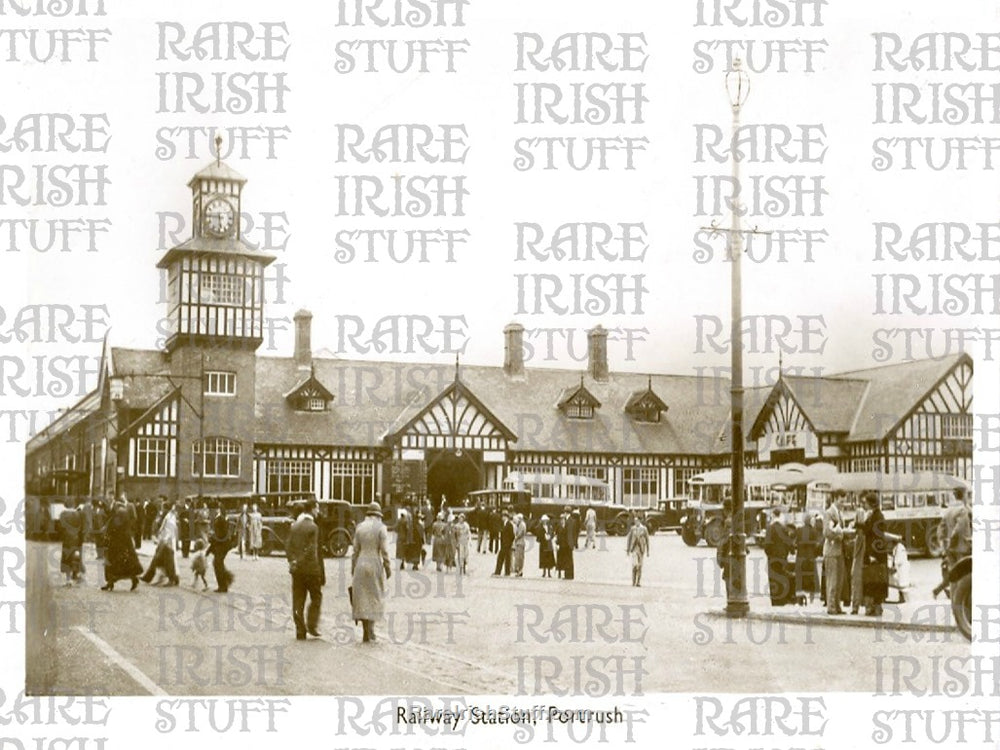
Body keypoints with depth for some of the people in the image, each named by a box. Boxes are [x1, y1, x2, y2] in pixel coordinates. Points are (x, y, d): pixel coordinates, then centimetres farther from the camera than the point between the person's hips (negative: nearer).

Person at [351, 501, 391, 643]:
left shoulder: (359, 527, 4)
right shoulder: (381, 528, -7)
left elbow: (356, 550, 5)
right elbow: (384, 551, -10)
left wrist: (353, 569, 12)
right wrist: (388, 568, -2)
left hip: (361, 565, 3)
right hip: (375, 565, -3)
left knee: (362, 599, 8)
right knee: (374, 597, 10)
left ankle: (366, 633, 8)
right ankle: (370, 629, 3)